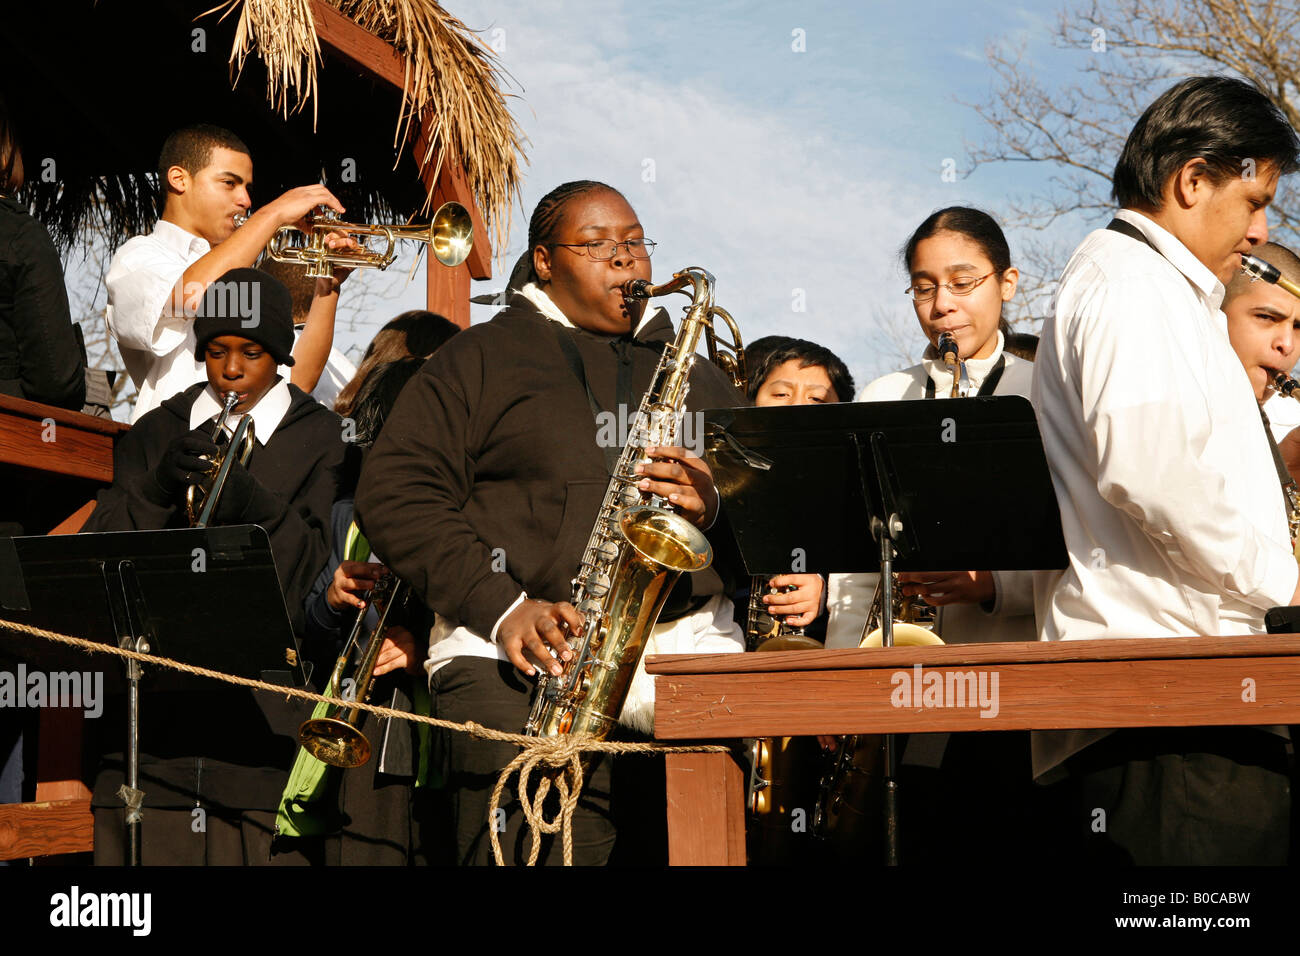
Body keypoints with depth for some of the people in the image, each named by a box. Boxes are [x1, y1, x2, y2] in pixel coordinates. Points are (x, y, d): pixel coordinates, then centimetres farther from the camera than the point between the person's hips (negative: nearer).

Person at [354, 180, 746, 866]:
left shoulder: (696, 378, 24)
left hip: (685, 648, 3)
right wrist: (501, 608, -11)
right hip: (521, 656, -3)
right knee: (535, 847, -23)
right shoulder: (479, 360, 12)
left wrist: (715, 509, -5)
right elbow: (393, 495, 1)